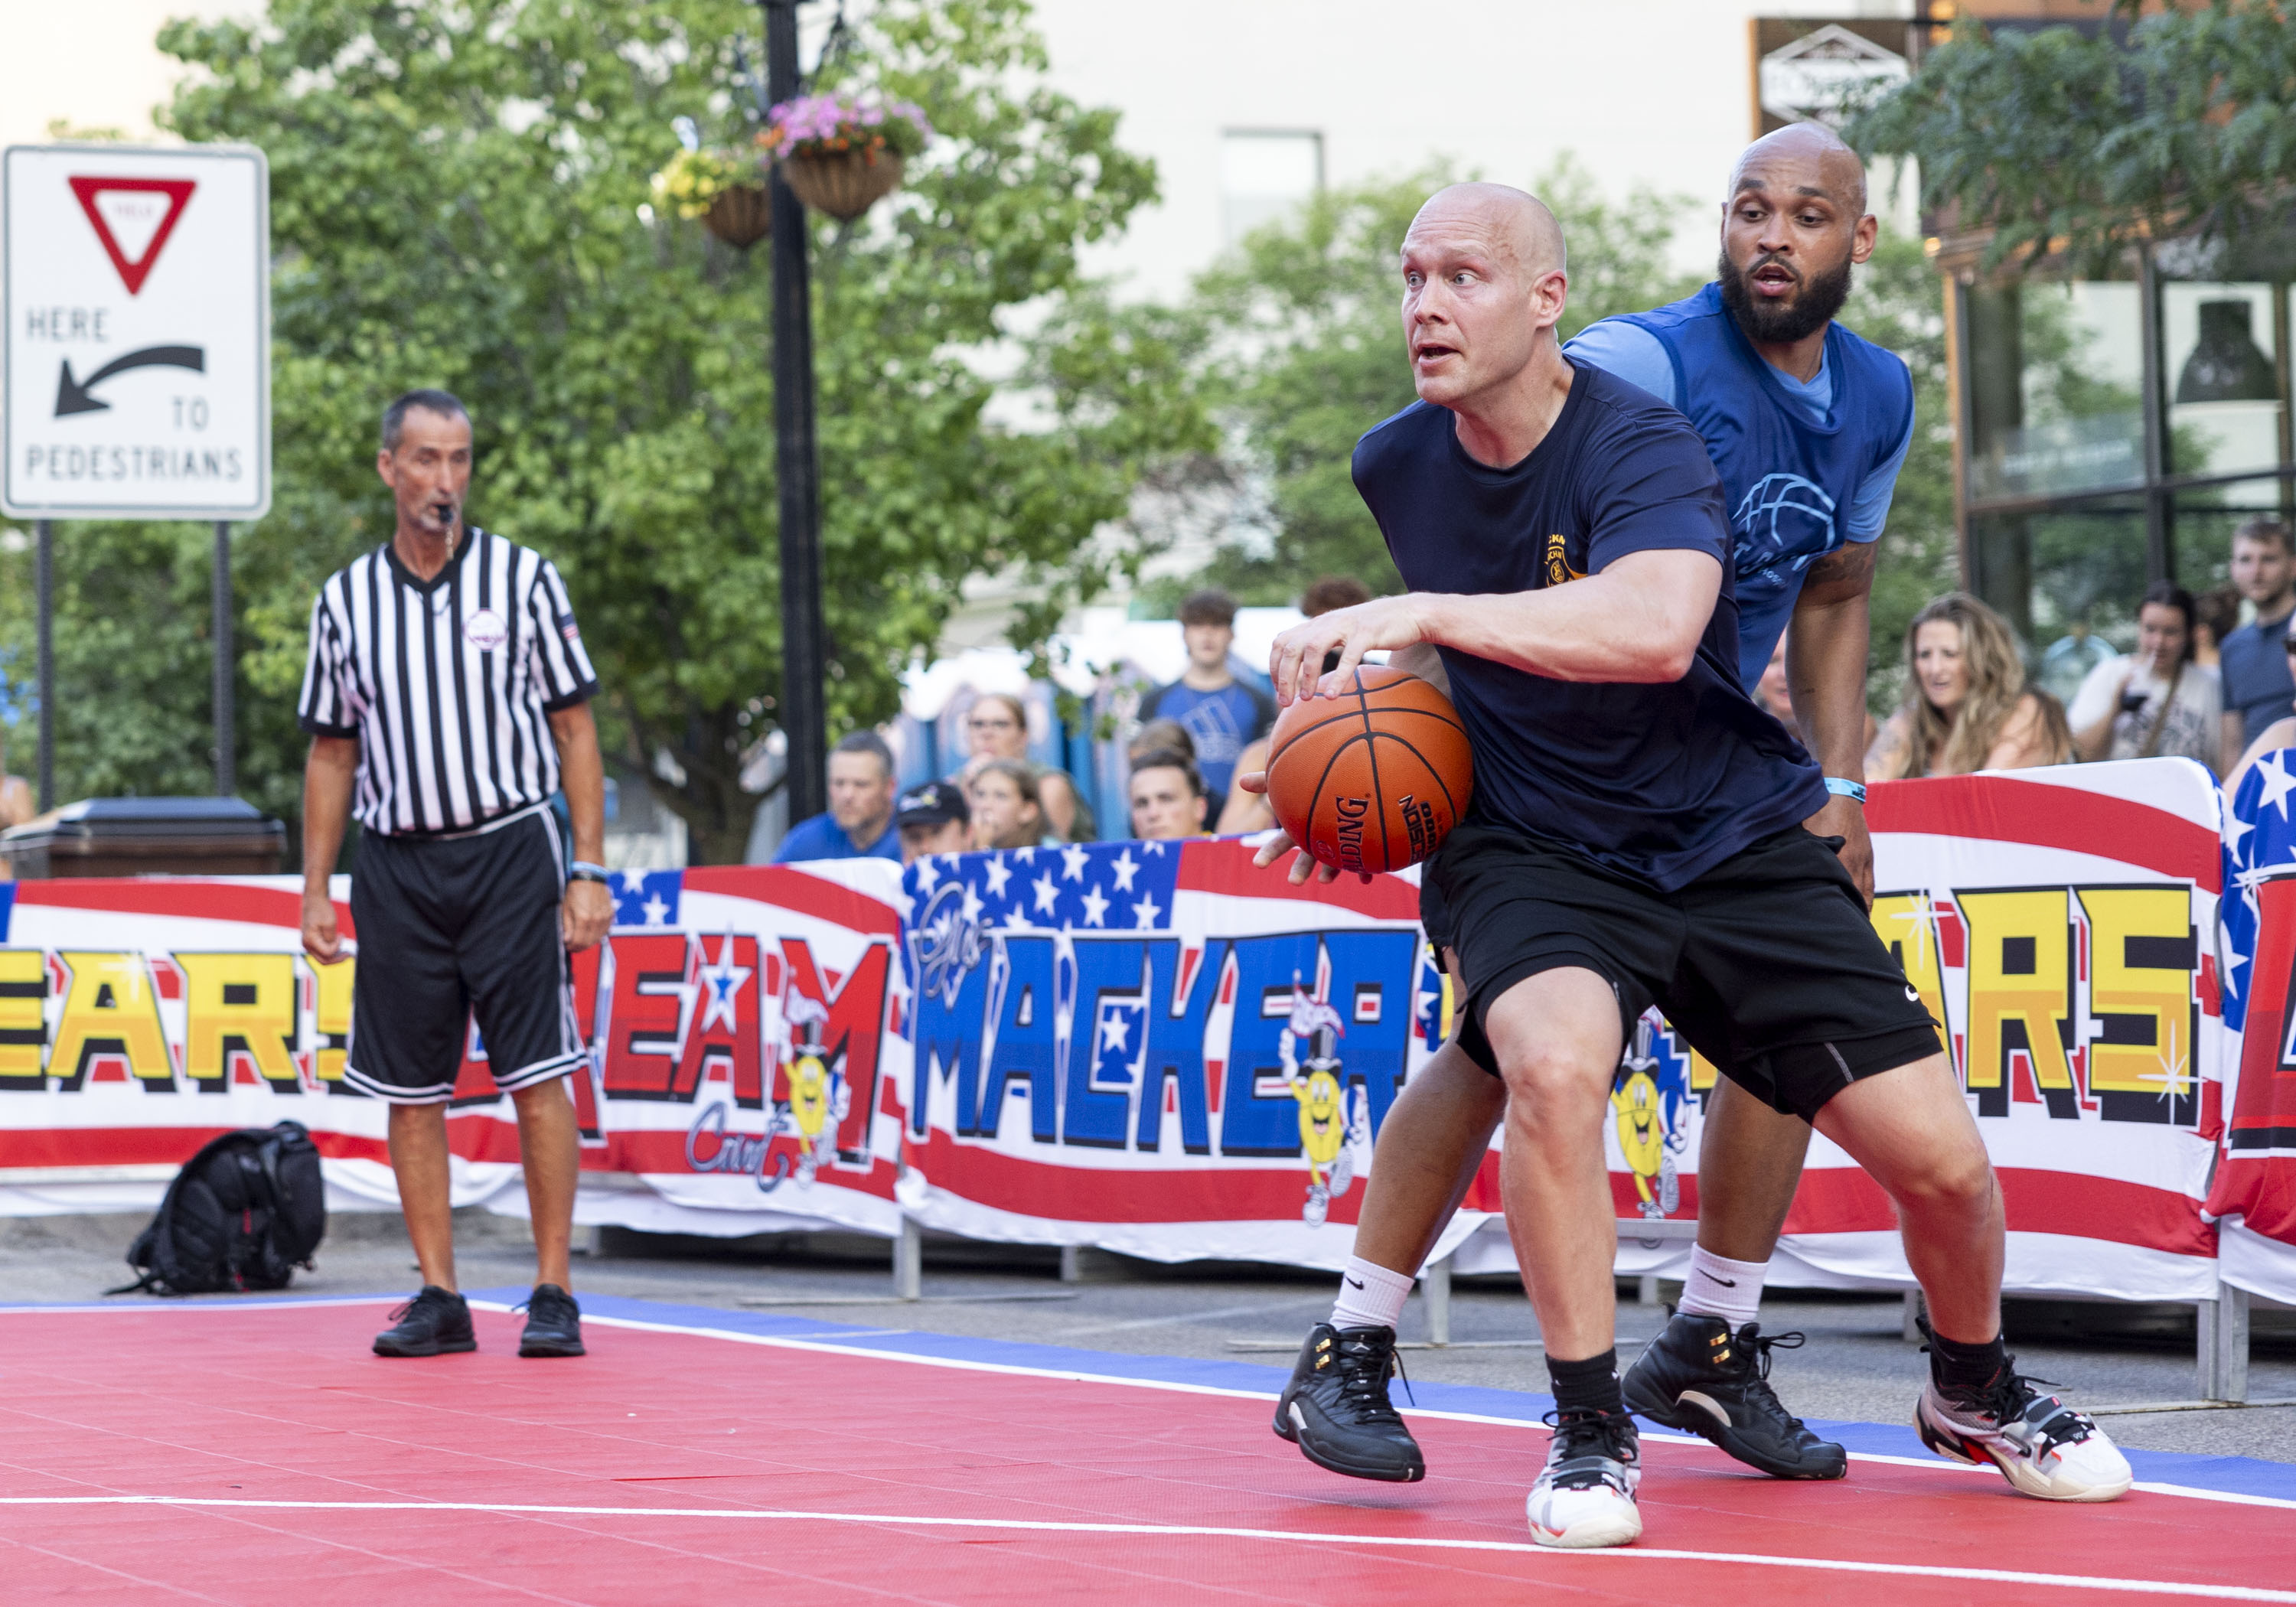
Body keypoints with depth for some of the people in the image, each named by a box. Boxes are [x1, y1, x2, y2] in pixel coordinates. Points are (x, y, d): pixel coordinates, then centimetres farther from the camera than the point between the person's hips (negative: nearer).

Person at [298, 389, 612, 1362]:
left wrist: (589, 871, -5)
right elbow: (331, 752, 13)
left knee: (537, 1080, -6)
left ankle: (553, 1294, -1)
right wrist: (314, 891, 7)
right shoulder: (345, 598, 8)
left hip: (510, 853, -3)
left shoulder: (523, 578, 1)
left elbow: (575, 731, 2)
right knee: (411, 1091, 3)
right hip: (396, 863, 3)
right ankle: (438, 1298, 10)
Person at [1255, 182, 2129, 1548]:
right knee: (1554, 1063, -34)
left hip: (1737, 837, -1)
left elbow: (1655, 628, -43)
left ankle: (1976, 1393, 28)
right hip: (1536, 850, 2)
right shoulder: (1392, 465, -3)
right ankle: (1589, 1431, -16)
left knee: (1939, 1155, -5)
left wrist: (1419, 615, -43)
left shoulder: (1643, 447, -21)